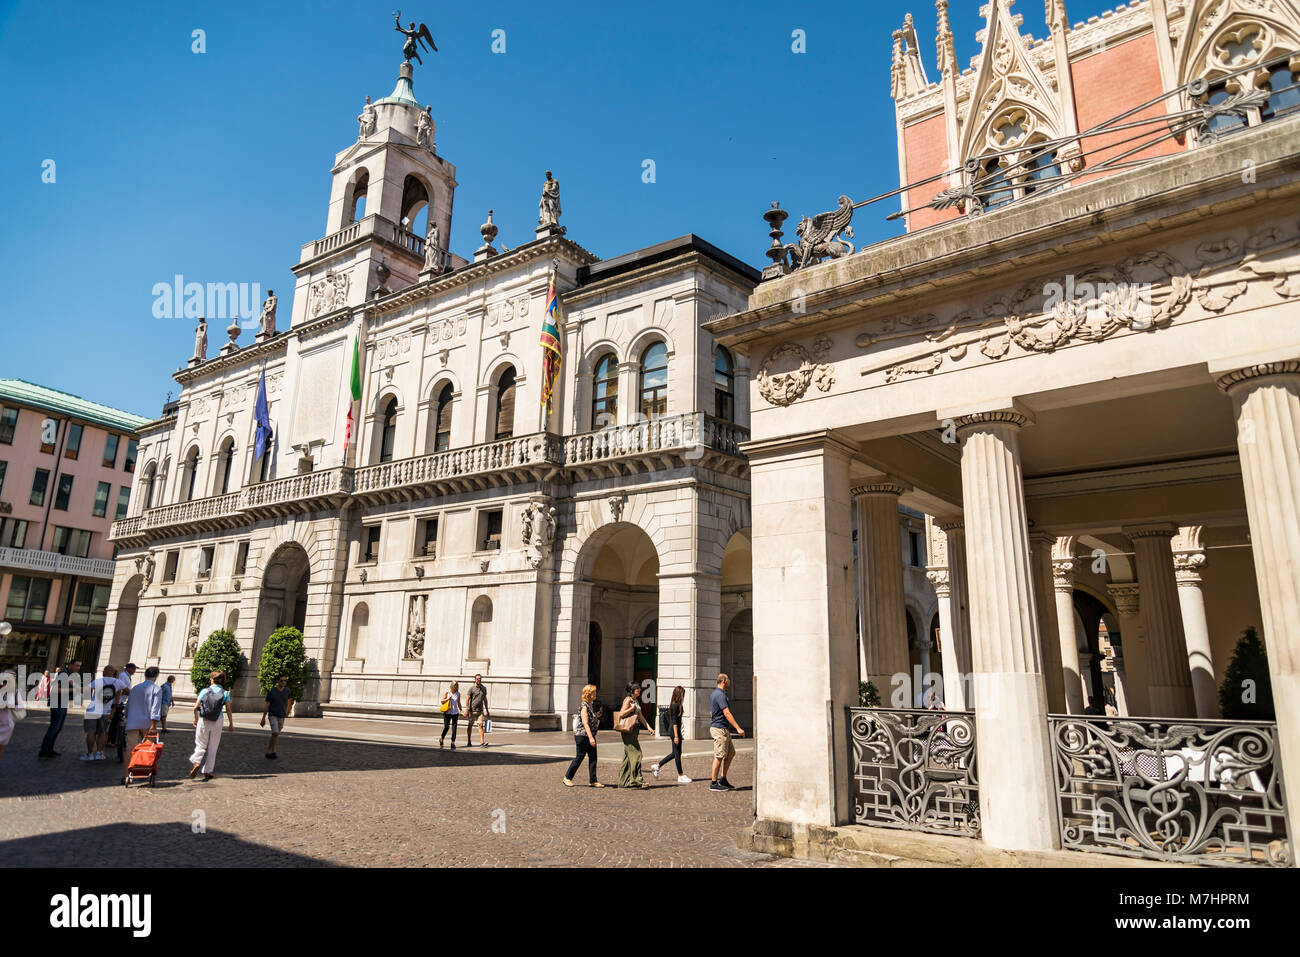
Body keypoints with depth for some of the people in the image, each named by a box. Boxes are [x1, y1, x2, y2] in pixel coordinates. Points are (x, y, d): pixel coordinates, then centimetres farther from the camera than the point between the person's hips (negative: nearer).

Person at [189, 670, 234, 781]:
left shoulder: (205, 691, -2)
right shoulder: (225, 693, -2)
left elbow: (196, 707, -3)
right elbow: (228, 710, -2)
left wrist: (196, 719, 13)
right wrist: (231, 724, 7)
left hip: (203, 721, 0)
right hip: (217, 722, 1)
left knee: (201, 745, 12)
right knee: (212, 748, 11)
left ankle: (196, 762, -15)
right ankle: (207, 772, 13)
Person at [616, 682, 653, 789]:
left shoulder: (636, 701, 18)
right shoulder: (628, 700, -8)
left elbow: (640, 716, 21)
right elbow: (621, 714, -14)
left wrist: (648, 726, 13)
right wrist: (632, 708, -17)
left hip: (635, 730, 9)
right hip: (628, 730, -9)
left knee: (628, 755, 10)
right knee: (635, 753, -10)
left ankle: (624, 781, 14)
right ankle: (637, 779, -8)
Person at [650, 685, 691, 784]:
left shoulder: (674, 704, 13)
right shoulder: (675, 705, -16)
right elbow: (674, 721, -19)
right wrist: (676, 736, -20)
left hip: (675, 730, 10)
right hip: (675, 730, -10)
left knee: (675, 753, 15)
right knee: (677, 753, -1)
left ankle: (657, 766, 21)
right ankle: (681, 776, 7)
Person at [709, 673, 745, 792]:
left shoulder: (714, 694, 15)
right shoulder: (720, 695, -18)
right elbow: (727, 713, -24)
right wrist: (738, 728, -24)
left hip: (723, 729, 10)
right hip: (720, 728, -10)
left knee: (731, 752, 14)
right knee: (719, 756, -4)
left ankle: (722, 779, 17)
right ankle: (714, 783, 3)